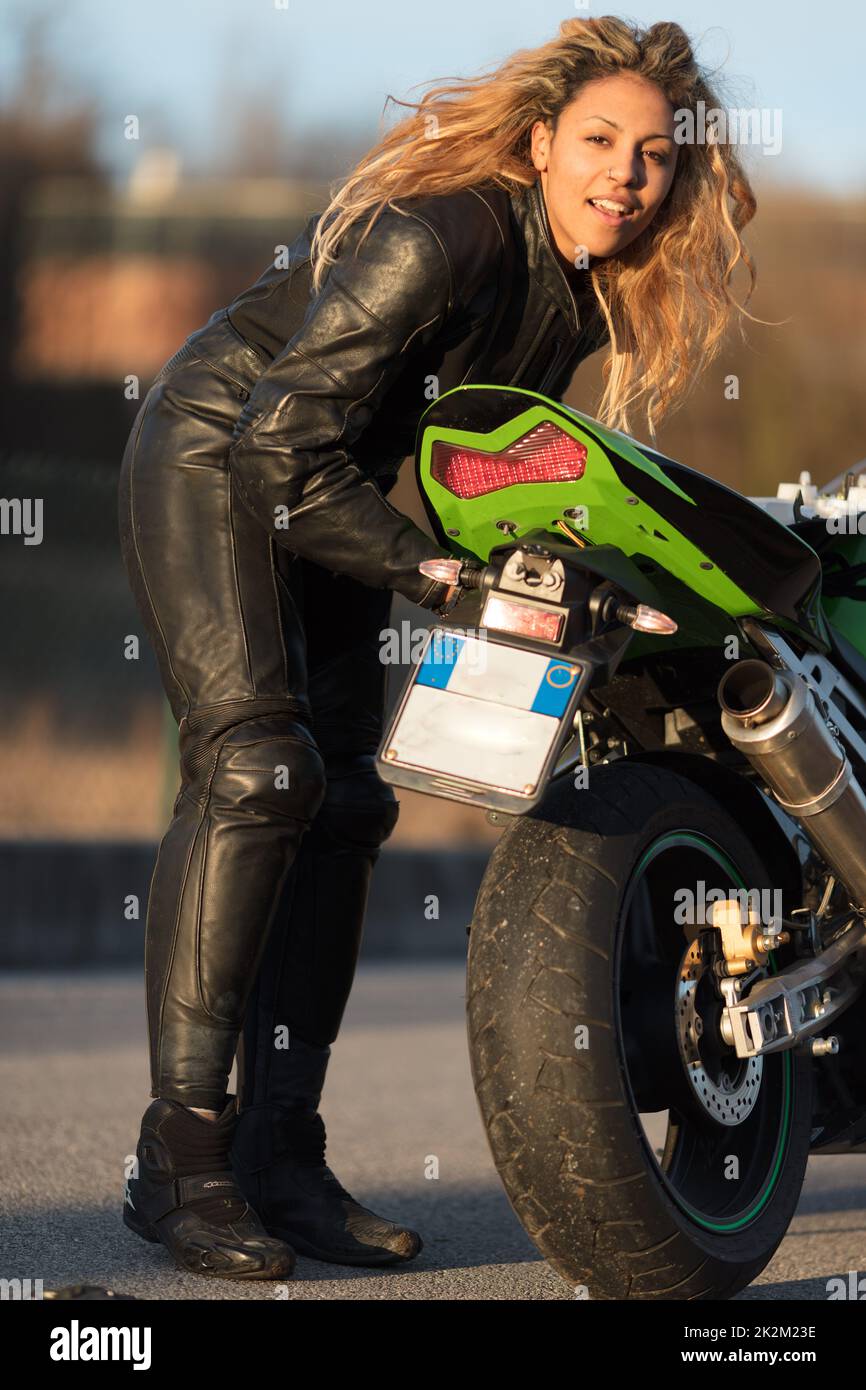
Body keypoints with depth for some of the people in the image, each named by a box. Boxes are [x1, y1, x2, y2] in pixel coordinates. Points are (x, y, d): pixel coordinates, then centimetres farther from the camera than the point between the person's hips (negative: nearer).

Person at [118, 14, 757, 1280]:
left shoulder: (591, 292, 0)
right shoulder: (440, 236, -27)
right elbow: (285, 444, -27)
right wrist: (428, 574, -26)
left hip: (336, 492, 9)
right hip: (215, 457, -9)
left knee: (344, 803, 1)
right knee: (256, 766, -22)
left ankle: (281, 1155, 5)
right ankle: (179, 1158, -22)